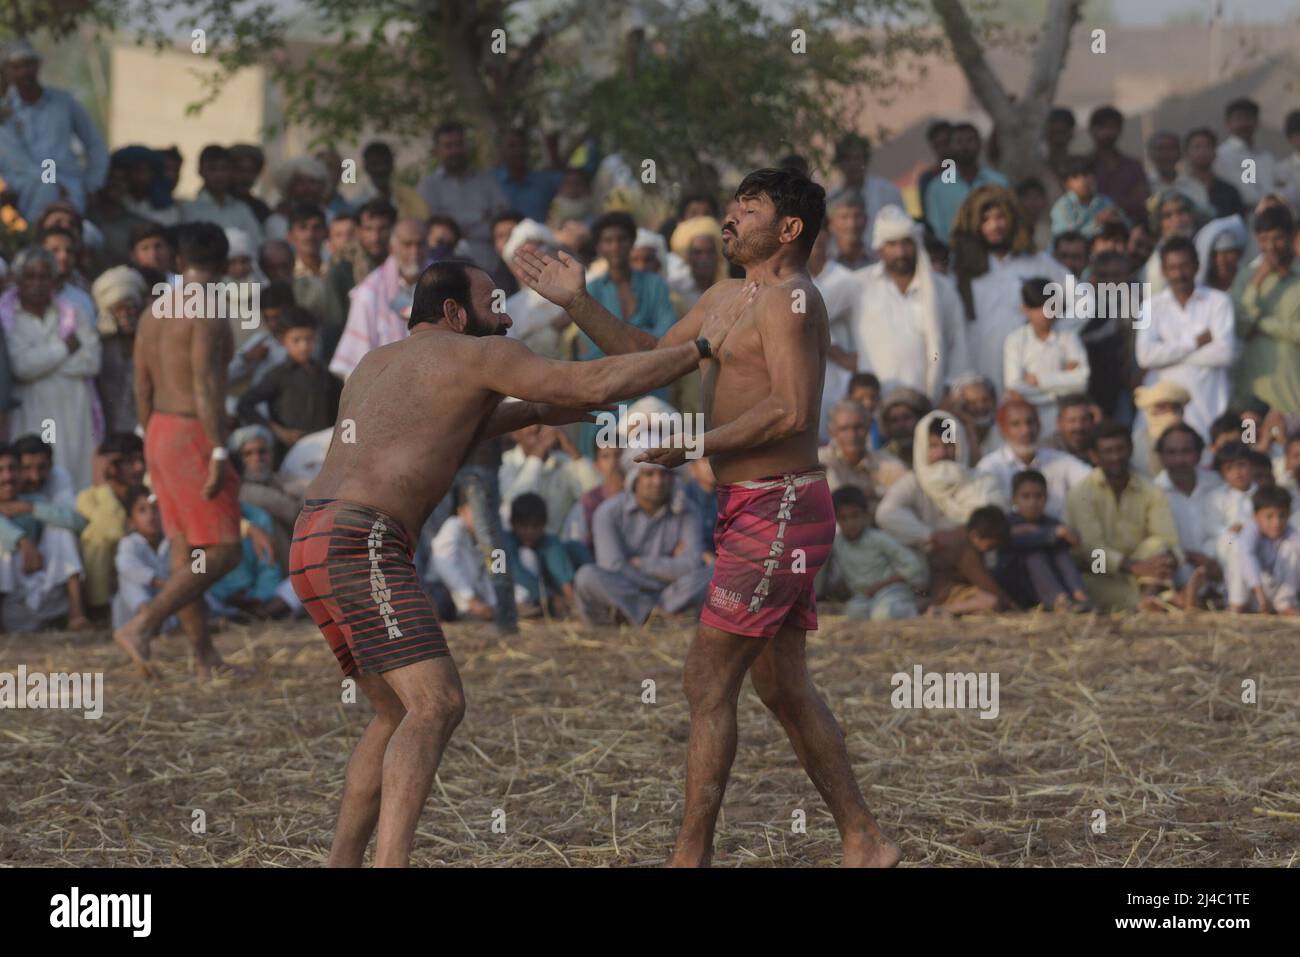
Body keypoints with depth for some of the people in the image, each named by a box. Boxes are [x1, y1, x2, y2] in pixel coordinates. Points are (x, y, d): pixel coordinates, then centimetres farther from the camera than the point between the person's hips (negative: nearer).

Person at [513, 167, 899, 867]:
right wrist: (578, 304, 16)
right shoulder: (726, 299, 17)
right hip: (757, 512, 10)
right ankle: (864, 843, 19)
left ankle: (690, 857, -4)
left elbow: (791, 412, -22)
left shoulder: (789, 298, -13)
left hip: (774, 512, -10)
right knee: (783, 690, 14)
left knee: (708, 683, -7)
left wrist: (692, 445, -19)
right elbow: (652, 360, 25)